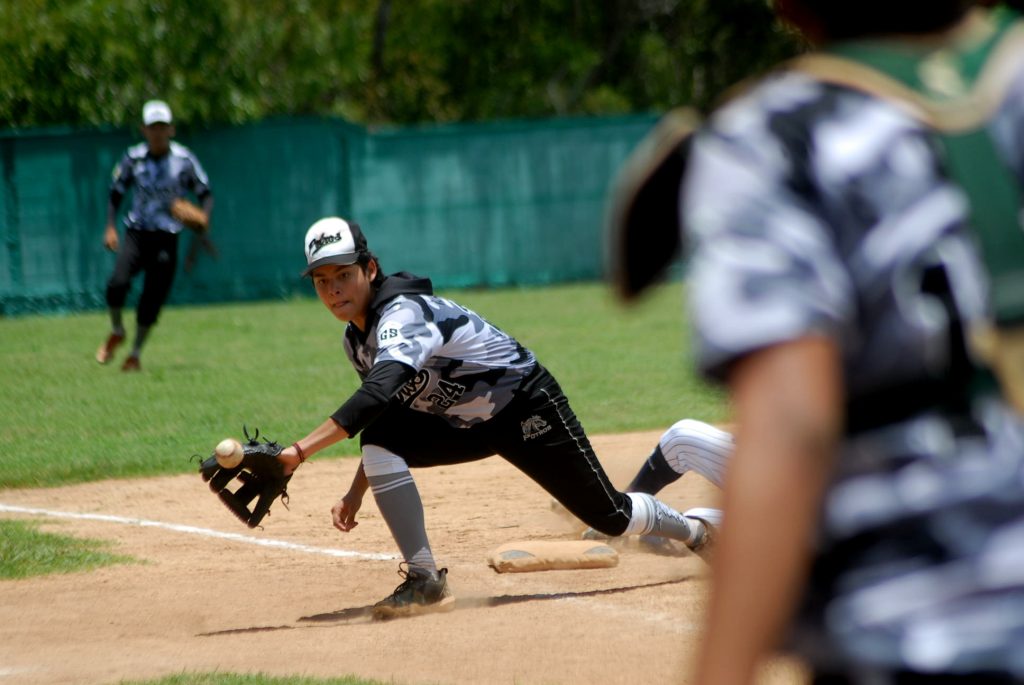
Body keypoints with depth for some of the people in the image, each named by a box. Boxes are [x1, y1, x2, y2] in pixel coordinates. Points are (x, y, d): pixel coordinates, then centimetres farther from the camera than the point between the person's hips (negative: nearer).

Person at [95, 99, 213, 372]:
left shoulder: (184, 159, -2)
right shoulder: (133, 158, 1)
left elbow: (205, 193, 3)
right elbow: (116, 193, 10)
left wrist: (203, 218, -17)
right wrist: (110, 227, -3)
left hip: (167, 237, 0)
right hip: (136, 233, 1)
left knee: (153, 298, -3)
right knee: (117, 283, -21)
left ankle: (135, 353, 16)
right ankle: (116, 333, 8)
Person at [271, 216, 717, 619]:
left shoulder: (404, 314, -33)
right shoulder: (357, 339, -5)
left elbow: (377, 393, -49)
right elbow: (386, 410, 7)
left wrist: (300, 451, -56)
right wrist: (356, 491, -4)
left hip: (526, 407, -7)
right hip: (463, 424, 7)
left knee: (609, 517, 3)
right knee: (379, 441, -20)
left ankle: (694, 531, 37)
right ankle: (424, 582, -16)